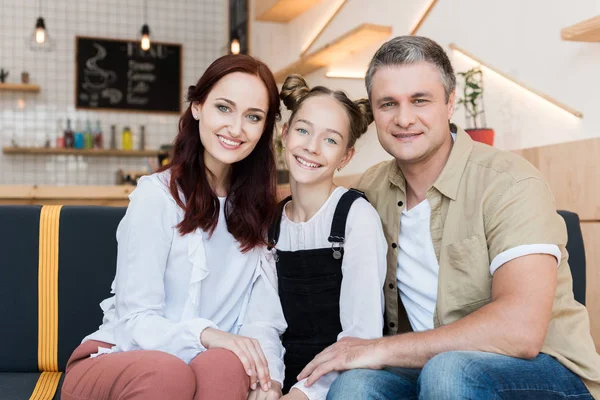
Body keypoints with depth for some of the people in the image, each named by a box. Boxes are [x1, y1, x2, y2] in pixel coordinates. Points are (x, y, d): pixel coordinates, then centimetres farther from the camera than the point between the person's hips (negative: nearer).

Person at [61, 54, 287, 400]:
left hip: (210, 362, 3)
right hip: (118, 360, -2)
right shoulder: (156, 195, -8)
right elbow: (136, 320, -13)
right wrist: (205, 334, -32)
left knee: (227, 365, -33)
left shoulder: (257, 207, 8)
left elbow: (262, 316, -3)